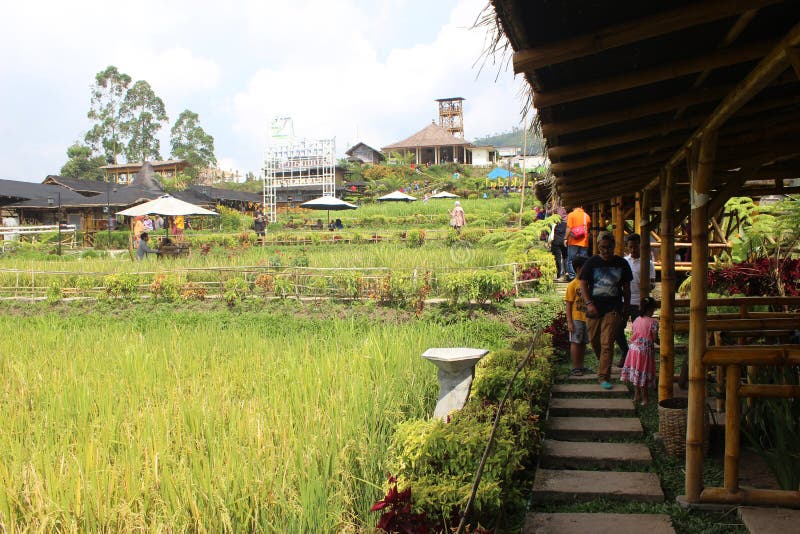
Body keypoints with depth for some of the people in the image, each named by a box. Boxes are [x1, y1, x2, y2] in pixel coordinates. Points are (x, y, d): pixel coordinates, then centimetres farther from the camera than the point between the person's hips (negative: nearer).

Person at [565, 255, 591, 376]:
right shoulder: (572, 285, -8)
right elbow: (568, 305, -8)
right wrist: (569, 322, -14)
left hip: (587, 319, 6)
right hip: (576, 319, -6)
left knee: (583, 343, 12)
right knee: (575, 342, -1)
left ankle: (580, 366, 22)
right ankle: (575, 368, 5)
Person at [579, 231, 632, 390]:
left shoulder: (622, 263, 4)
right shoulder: (591, 263, 0)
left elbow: (626, 287, 13)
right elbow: (583, 285, -1)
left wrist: (626, 306, 13)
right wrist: (589, 303, -13)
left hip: (613, 309, -1)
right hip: (594, 308, 1)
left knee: (607, 343, -10)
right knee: (594, 341, 12)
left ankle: (604, 377, -6)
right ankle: (603, 363, 41)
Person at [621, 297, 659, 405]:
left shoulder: (636, 320, 4)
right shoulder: (653, 322, -13)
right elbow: (655, 339, -11)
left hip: (634, 348, 5)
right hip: (646, 349, -5)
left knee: (636, 372, 15)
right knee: (644, 373, 1)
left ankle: (637, 395, 24)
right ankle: (644, 398, 7)